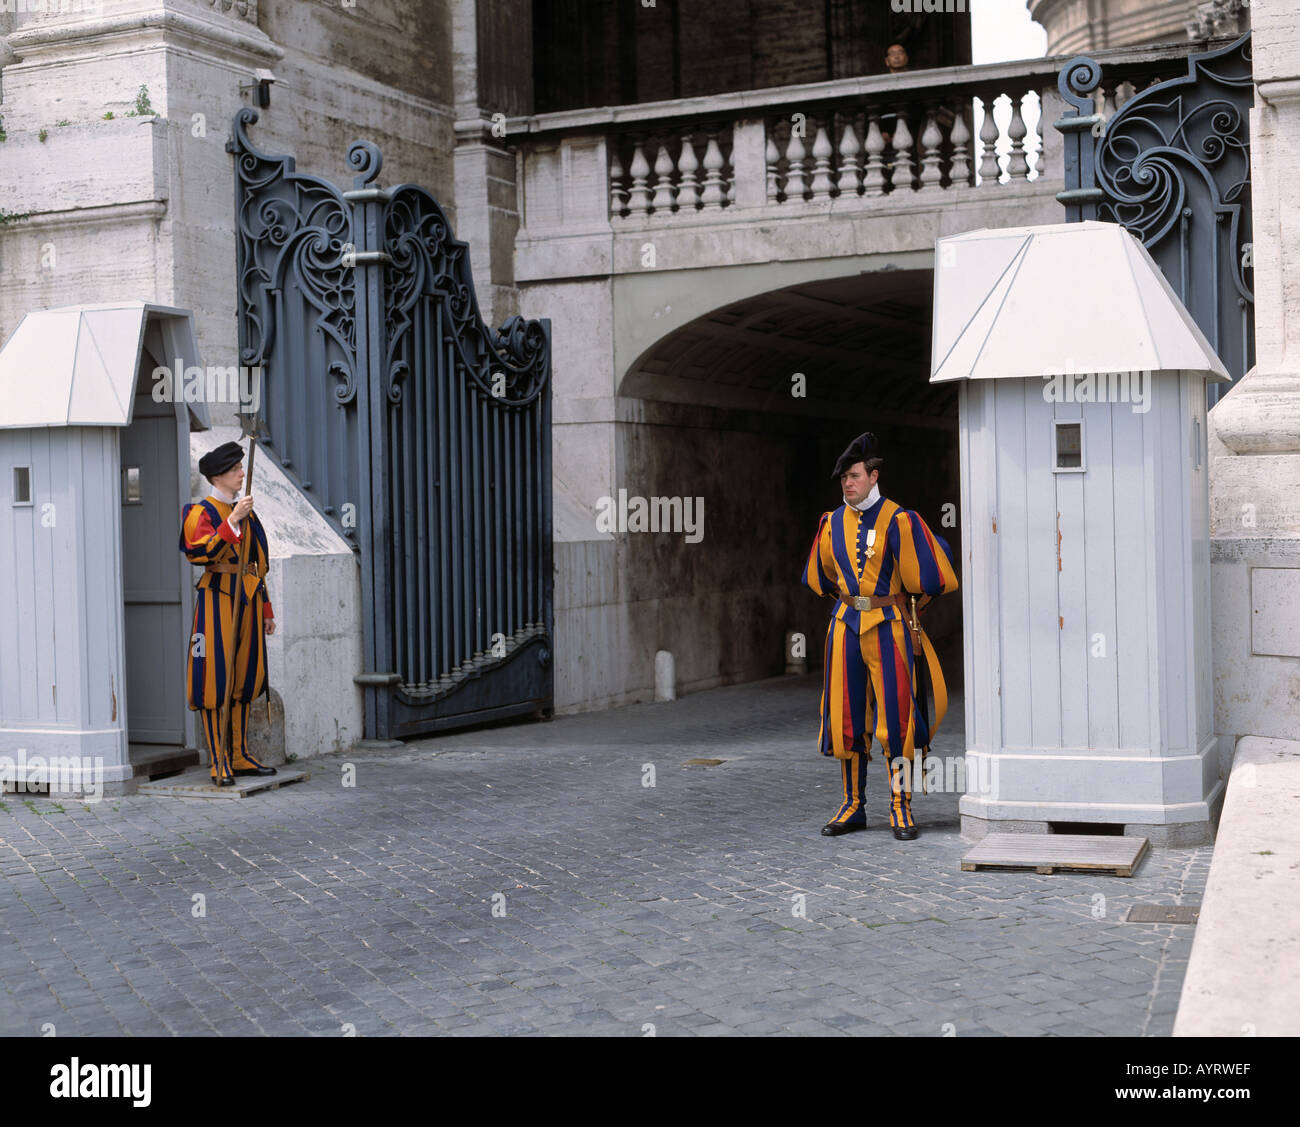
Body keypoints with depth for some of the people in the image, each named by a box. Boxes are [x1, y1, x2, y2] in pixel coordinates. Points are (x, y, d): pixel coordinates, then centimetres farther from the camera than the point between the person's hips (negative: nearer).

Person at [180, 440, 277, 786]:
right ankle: (219, 762, -4)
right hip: (218, 598, -7)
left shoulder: (245, 513, 17)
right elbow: (204, 552, -22)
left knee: (245, 676, 9)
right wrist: (233, 520, -25)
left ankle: (240, 756, 16)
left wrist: (266, 610, 19)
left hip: (248, 599, 7)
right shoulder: (201, 512, -5)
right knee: (216, 678, -7)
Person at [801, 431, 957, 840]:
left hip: (889, 626, -4)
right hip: (846, 626, 5)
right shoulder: (833, 523, 7)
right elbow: (819, 576, 23)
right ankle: (853, 807, 15)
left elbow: (929, 574, -3)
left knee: (895, 715, -4)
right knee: (846, 717, 6)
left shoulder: (897, 521, -9)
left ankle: (901, 809, 4)